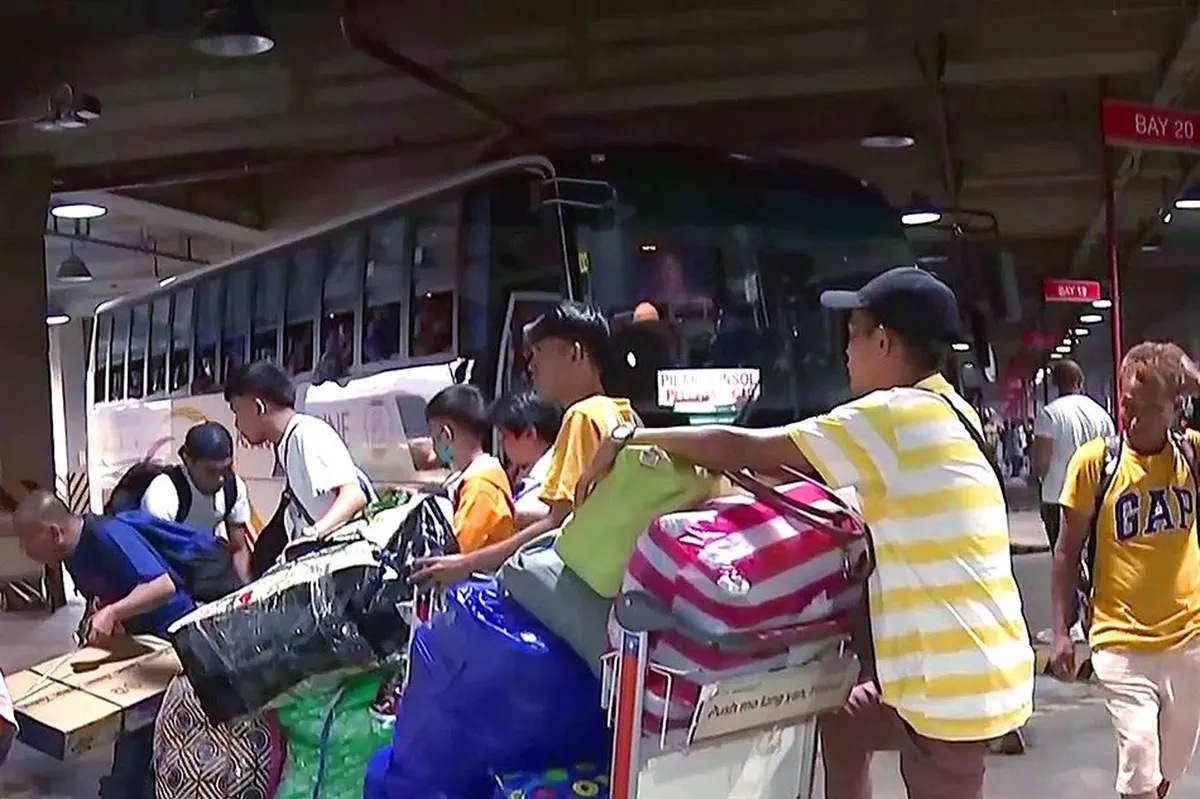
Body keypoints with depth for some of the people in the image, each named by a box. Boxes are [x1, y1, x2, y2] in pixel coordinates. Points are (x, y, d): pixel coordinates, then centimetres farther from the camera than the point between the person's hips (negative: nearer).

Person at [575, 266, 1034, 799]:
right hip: (964, 668, 9)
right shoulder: (944, 415, 12)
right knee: (839, 723, 23)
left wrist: (633, 438, -2)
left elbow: (744, 448, -13)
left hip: (956, 682, -9)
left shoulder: (897, 415, -16)